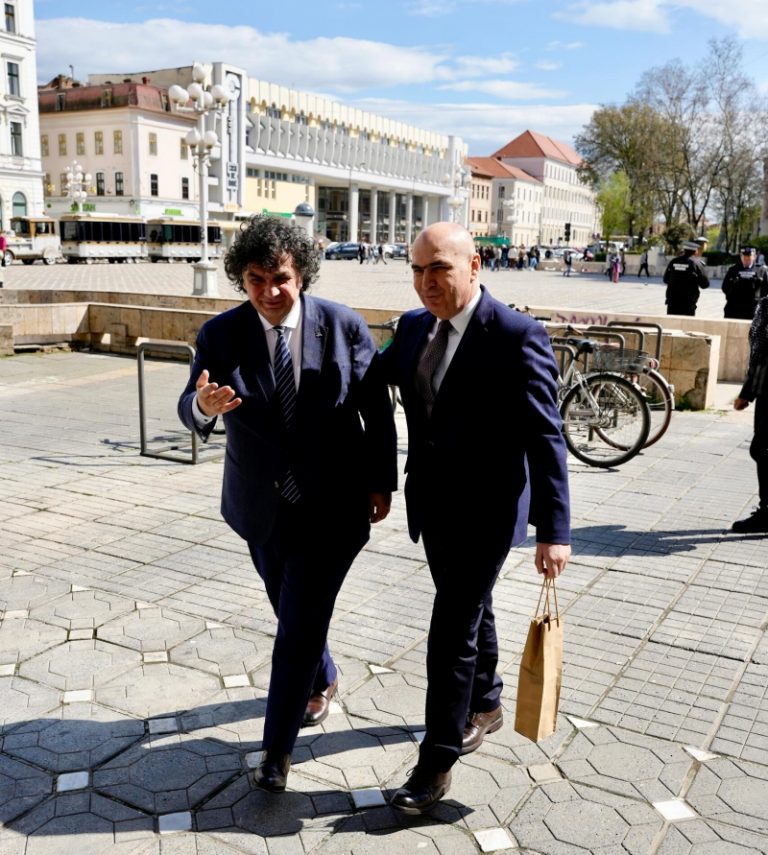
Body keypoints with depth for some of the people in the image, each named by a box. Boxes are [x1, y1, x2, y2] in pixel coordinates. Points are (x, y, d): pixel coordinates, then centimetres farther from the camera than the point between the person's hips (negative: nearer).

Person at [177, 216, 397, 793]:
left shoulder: (344, 326, -11)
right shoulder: (220, 335, -8)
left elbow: (377, 410, -3)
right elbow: (189, 408, -17)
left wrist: (382, 481, -1)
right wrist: (204, 406, -41)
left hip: (332, 506, -3)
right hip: (264, 506, 3)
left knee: (300, 625, -1)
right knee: (293, 613, 21)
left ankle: (278, 747, 17)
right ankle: (323, 679, 52)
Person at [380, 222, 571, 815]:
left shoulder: (517, 336, -18)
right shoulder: (414, 326, 2)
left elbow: (545, 438, -18)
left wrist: (554, 529, -20)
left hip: (484, 512, -6)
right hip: (432, 505, 7)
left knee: (452, 632, -1)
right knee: (471, 611, 24)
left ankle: (437, 762, 16)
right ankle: (485, 705, 47)